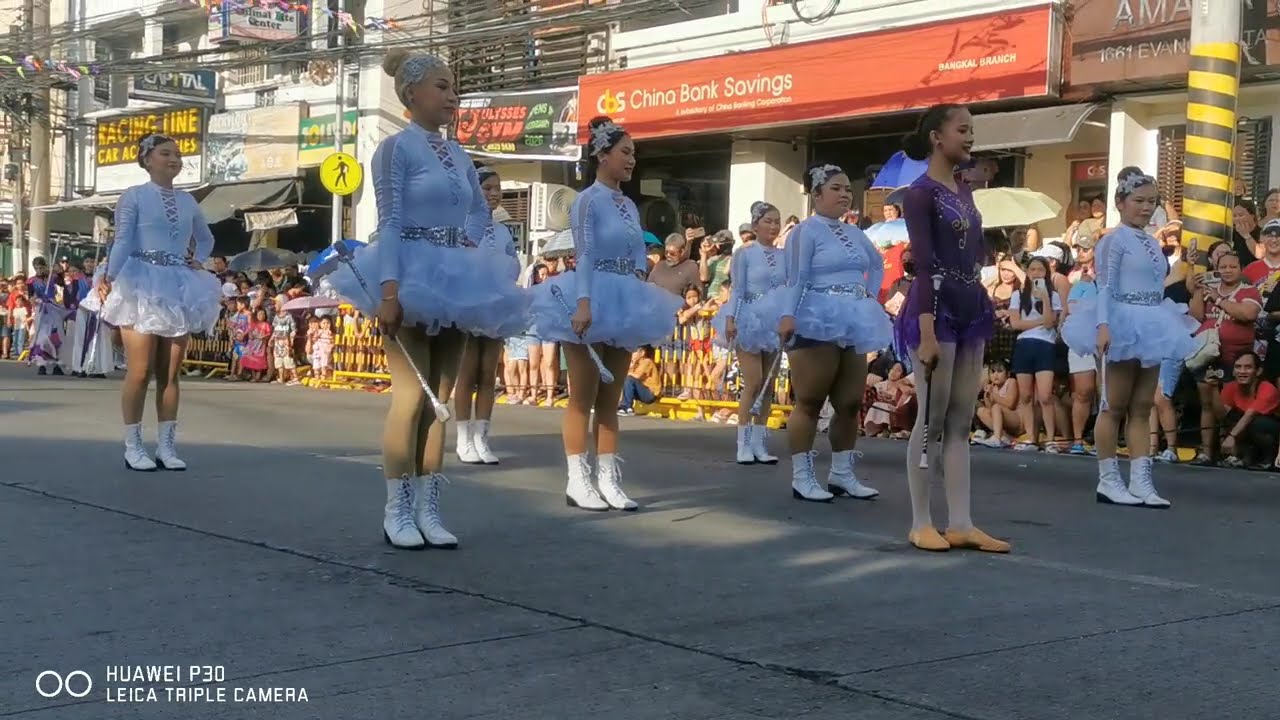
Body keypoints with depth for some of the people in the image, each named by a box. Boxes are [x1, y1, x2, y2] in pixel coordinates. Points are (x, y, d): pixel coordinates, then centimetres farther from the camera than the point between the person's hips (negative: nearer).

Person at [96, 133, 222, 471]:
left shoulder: (187, 200, 14)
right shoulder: (133, 196, 0)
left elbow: (205, 238, 29)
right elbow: (122, 241, -10)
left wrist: (197, 260, 10)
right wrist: (109, 278, -21)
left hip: (179, 289, 5)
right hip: (142, 287, -5)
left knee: (171, 372, 5)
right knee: (140, 371, -7)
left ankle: (166, 446, 10)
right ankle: (133, 446, 1)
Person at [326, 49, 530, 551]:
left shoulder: (458, 154, 14)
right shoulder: (397, 148, -5)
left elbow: (481, 213, 25)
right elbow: (389, 224, -14)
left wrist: (470, 250, 6)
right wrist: (389, 289, -22)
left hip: (451, 281, 7)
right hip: (411, 279, -7)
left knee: (441, 397, 6)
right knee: (411, 395, -9)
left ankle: (428, 509, 12)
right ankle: (397, 511, 0)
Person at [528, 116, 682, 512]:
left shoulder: (630, 206, 14)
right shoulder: (588, 201, -7)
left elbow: (639, 259, 13)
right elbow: (584, 256, -17)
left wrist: (642, 304, 3)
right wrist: (583, 302, -27)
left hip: (622, 304, 7)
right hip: (593, 301, -7)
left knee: (611, 399, 8)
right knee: (583, 399, -2)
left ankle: (608, 479, 11)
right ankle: (578, 480, 1)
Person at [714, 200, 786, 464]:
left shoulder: (783, 256, 8)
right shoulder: (744, 254, -2)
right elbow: (737, 290, -5)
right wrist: (731, 319, -14)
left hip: (774, 323, 5)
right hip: (750, 321, -4)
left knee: (767, 385, 5)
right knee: (753, 383, -10)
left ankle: (759, 443, 10)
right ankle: (744, 444, -4)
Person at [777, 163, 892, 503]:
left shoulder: (854, 233, 18)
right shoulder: (806, 231, -5)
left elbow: (877, 264, 35)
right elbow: (796, 278, -15)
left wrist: (871, 294, 20)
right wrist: (787, 315, -27)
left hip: (852, 324, 8)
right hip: (817, 323, -8)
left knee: (851, 403, 9)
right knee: (810, 402, -6)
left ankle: (842, 473, 18)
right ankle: (802, 477, -3)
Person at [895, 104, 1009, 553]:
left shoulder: (965, 192, 16)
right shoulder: (920, 193, -8)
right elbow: (924, 266, -16)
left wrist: (983, 314, 15)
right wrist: (927, 333, -21)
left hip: (970, 311, 8)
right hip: (937, 311, -8)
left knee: (961, 423, 7)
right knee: (932, 420, -4)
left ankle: (960, 523, 10)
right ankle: (921, 523, 3)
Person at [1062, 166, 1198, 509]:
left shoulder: (1153, 244, 15)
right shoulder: (1115, 240, -8)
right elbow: (1106, 287, -16)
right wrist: (1103, 325, -26)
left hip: (1150, 329, 8)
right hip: (1123, 327, -8)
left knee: (1142, 407, 6)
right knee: (1114, 406, -3)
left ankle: (1140, 481, 7)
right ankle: (1108, 480, 2)